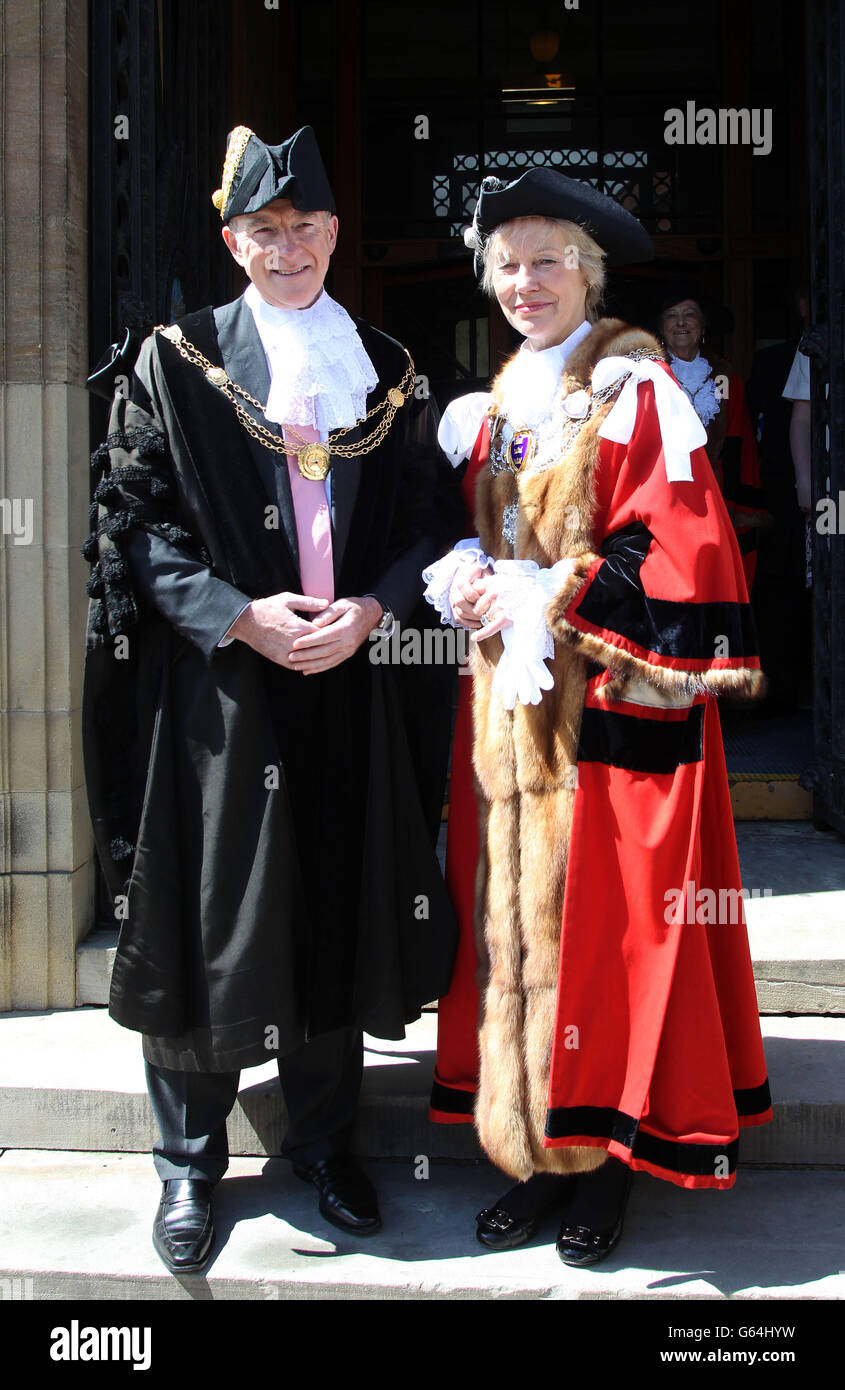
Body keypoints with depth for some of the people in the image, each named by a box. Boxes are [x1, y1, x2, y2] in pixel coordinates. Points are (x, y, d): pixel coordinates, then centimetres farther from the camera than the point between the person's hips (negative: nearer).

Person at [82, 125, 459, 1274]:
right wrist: (238, 615, -15)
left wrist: (370, 610, -9)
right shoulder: (176, 361, 2)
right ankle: (190, 1162, 19)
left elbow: (425, 523, 10)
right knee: (204, 914, 2)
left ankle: (325, 1138, 27)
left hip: (350, 681, 3)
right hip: (213, 685, -2)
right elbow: (134, 520, -2)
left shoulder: (387, 371, 10)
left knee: (338, 909, 9)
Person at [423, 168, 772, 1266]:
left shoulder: (635, 387, -6)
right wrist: (470, 580, -2)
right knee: (516, 918, 7)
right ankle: (542, 1145, 18)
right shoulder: (500, 402, 15)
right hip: (513, 701, 6)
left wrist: (544, 599, -14)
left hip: (616, 707, -6)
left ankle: (615, 1152, 11)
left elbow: (679, 550, -13)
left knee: (605, 922, -2)